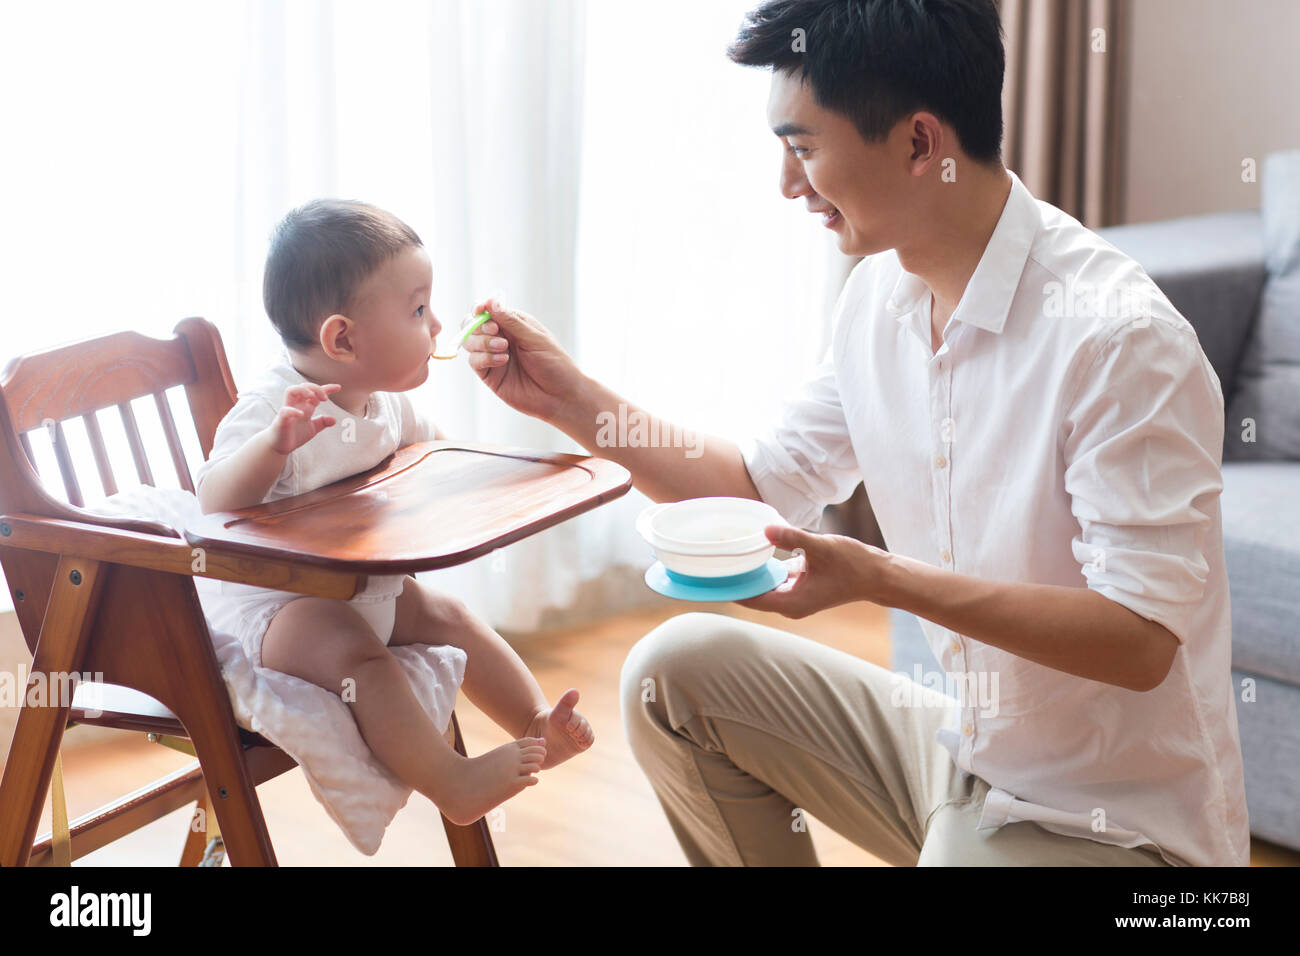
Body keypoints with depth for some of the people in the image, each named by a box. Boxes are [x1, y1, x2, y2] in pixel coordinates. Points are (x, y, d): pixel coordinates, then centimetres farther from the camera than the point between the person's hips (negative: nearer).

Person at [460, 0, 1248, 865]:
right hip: (959, 751, 7)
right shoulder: (882, 293, 0)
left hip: (1114, 823, -7)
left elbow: (1141, 639, -26)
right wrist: (569, 397, 3)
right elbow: (767, 486, 9)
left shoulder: (1120, 339, -25)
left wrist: (880, 577, -30)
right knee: (676, 669, -1)